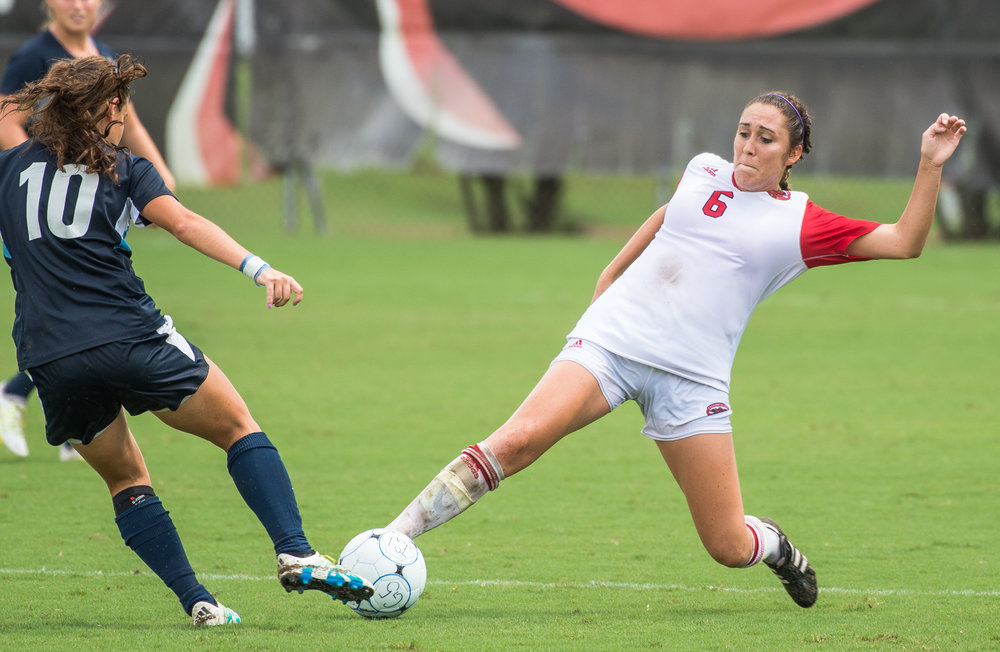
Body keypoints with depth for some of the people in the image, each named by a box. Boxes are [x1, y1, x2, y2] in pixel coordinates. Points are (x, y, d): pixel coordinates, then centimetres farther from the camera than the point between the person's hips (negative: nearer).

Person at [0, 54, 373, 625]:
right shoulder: (124, 170, 5)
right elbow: (185, 223, -10)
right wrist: (260, 269, -21)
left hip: (49, 358, 3)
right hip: (131, 337, -3)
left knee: (125, 478, 19)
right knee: (240, 427, 12)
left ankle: (195, 600, 7)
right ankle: (296, 552, -5)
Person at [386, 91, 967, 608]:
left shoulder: (801, 224, 4)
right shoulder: (705, 172, 12)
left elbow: (904, 242, 3)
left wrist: (931, 167, -6)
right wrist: (613, 273, 39)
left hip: (691, 379, -1)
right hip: (611, 340, 1)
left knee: (729, 547, -2)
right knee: (517, 441, -26)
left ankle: (774, 544, 36)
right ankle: (393, 540, -25)